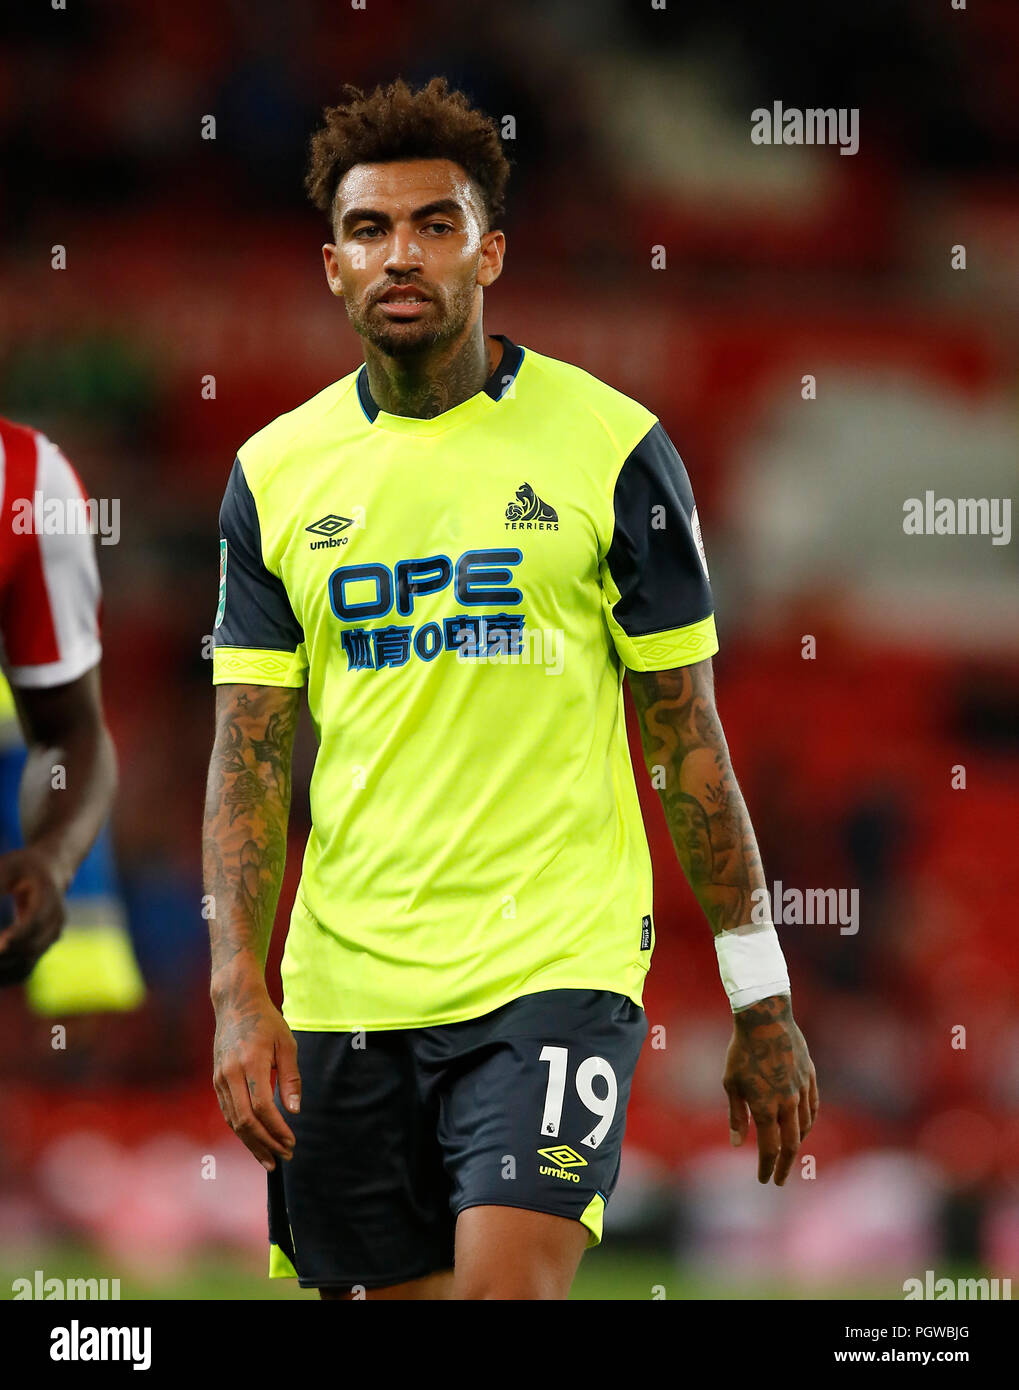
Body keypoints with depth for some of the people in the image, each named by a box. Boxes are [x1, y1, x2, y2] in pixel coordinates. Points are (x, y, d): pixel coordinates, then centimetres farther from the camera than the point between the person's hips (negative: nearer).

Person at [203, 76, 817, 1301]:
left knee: (507, 1287, -21)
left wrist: (761, 1004, 2)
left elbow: (690, 740, 3)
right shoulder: (276, 473, 7)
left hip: (553, 968, -4)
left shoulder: (611, 448, -1)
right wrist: (238, 992, -8)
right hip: (344, 991, 4)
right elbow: (248, 759, 6)